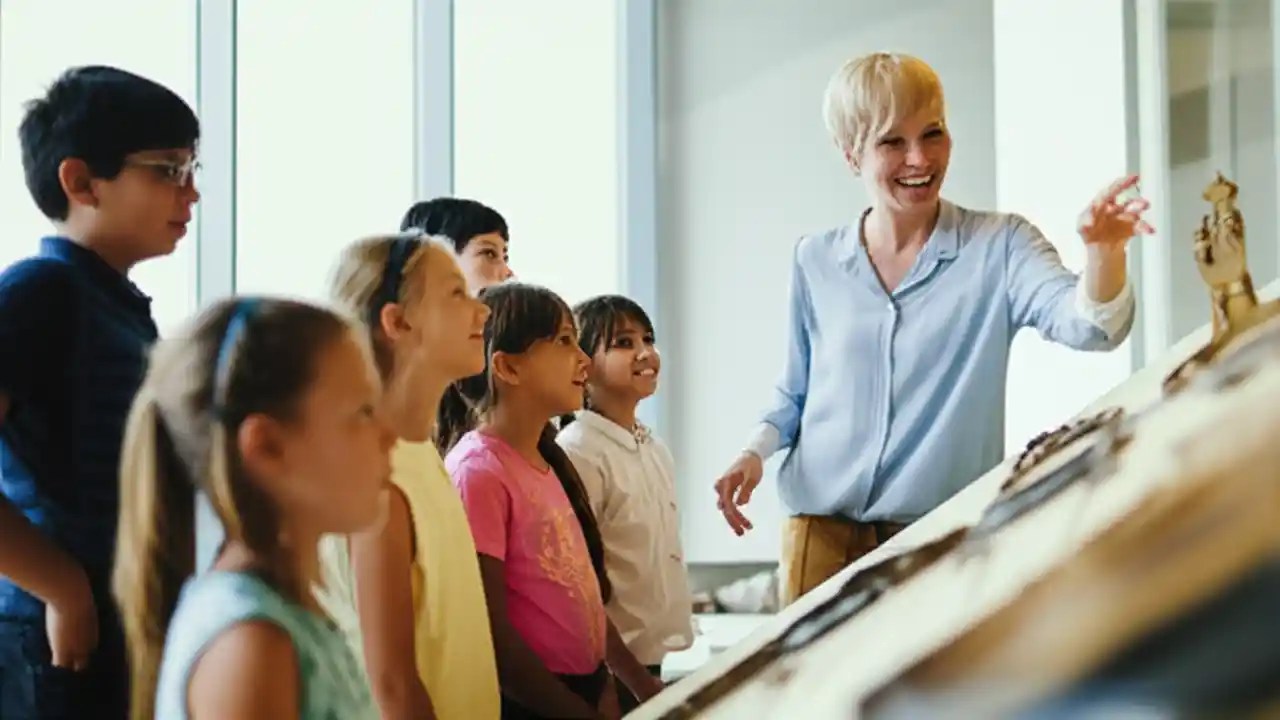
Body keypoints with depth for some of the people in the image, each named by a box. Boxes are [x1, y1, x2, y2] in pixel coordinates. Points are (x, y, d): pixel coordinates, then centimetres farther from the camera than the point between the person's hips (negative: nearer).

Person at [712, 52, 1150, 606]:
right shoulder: (815, 261, 7)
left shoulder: (999, 246, -2)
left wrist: (1103, 250, -38)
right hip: (823, 534, 3)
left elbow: (1085, 326, -19)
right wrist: (756, 451, -2)